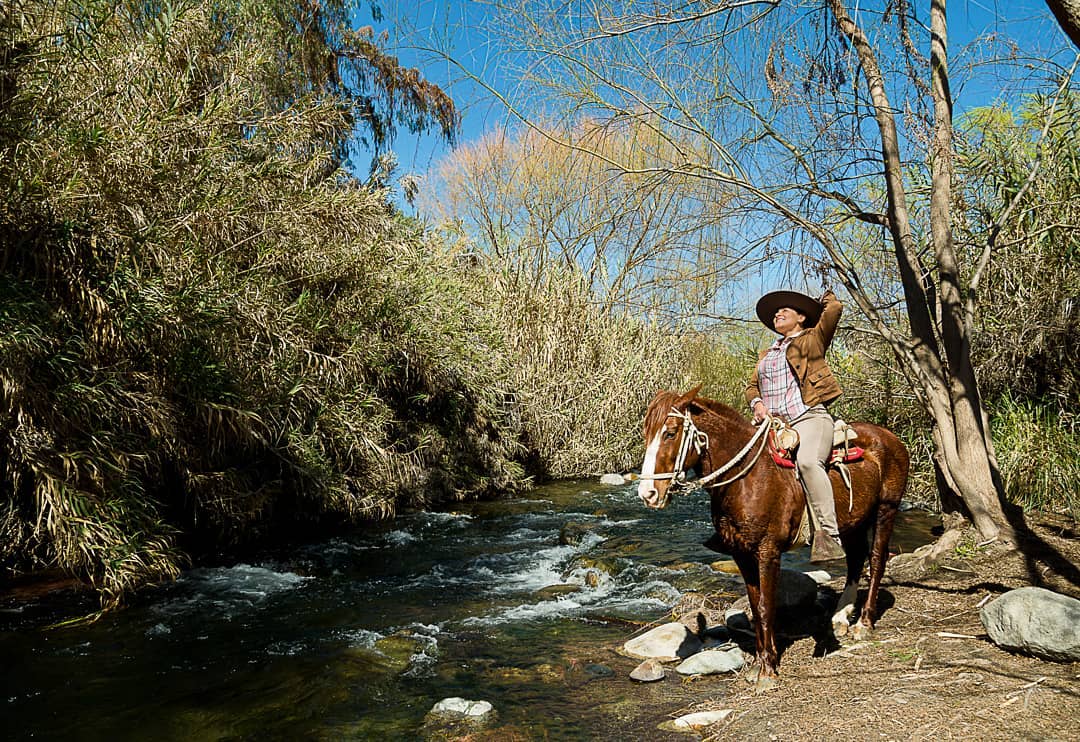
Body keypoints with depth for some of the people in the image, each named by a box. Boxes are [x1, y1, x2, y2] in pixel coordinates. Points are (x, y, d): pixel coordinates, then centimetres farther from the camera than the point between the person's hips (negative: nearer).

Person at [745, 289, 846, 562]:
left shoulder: (813, 340, 13)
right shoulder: (766, 354, 30)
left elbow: (834, 309, 0)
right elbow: (752, 386, 26)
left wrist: (828, 298, 24)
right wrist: (757, 402, 3)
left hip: (808, 417, -6)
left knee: (808, 461, -34)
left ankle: (828, 536, -35)